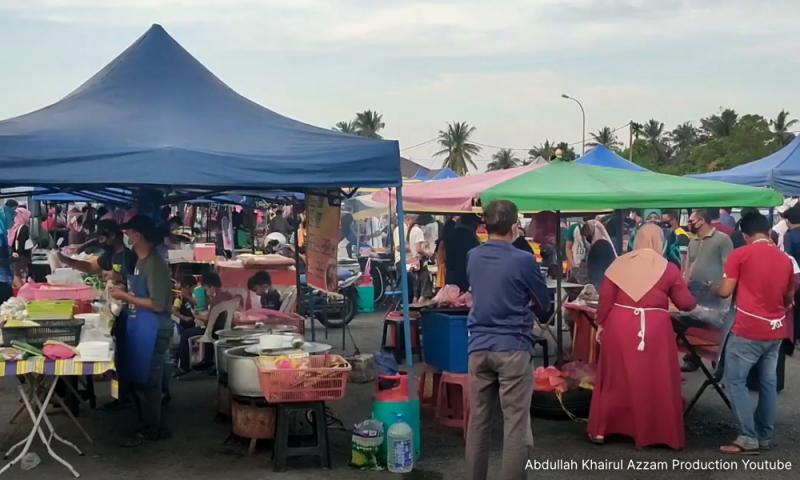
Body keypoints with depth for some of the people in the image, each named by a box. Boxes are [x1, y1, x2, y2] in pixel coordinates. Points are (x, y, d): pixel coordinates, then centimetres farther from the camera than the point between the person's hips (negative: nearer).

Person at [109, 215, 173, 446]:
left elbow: (158, 304, -23)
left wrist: (126, 297, -17)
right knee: (136, 379, 16)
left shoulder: (155, 265, -18)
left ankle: (150, 430, 11)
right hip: (139, 328, 10)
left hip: (151, 331, -10)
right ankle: (151, 425, 27)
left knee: (146, 381, 0)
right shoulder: (141, 262, 11)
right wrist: (124, 292, 7)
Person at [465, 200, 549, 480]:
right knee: (516, 423, -2)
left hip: (478, 347, 5)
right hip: (513, 348, -5)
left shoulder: (472, 258, 7)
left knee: (478, 420, 10)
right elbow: (545, 305, 4)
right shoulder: (524, 261, -9)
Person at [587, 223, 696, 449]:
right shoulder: (668, 268, 1)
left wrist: (601, 324, 11)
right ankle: (663, 434, 15)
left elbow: (605, 298, 1)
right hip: (654, 330, -2)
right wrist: (679, 287, 24)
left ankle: (600, 430, 19)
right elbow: (687, 304, 4)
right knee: (658, 383, 8)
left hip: (619, 327, 2)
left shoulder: (619, 263, 3)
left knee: (615, 380, 12)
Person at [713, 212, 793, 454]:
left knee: (735, 381, 0)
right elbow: (789, 298, 17)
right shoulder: (785, 259, 8)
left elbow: (725, 291, -8)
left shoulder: (740, 254, -9)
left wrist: (714, 286, 13)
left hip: (748, 330, -6)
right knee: (768, 383, 12)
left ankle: (748, 438, -3)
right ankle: (764, 436, 18)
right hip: (775, 330, 6)